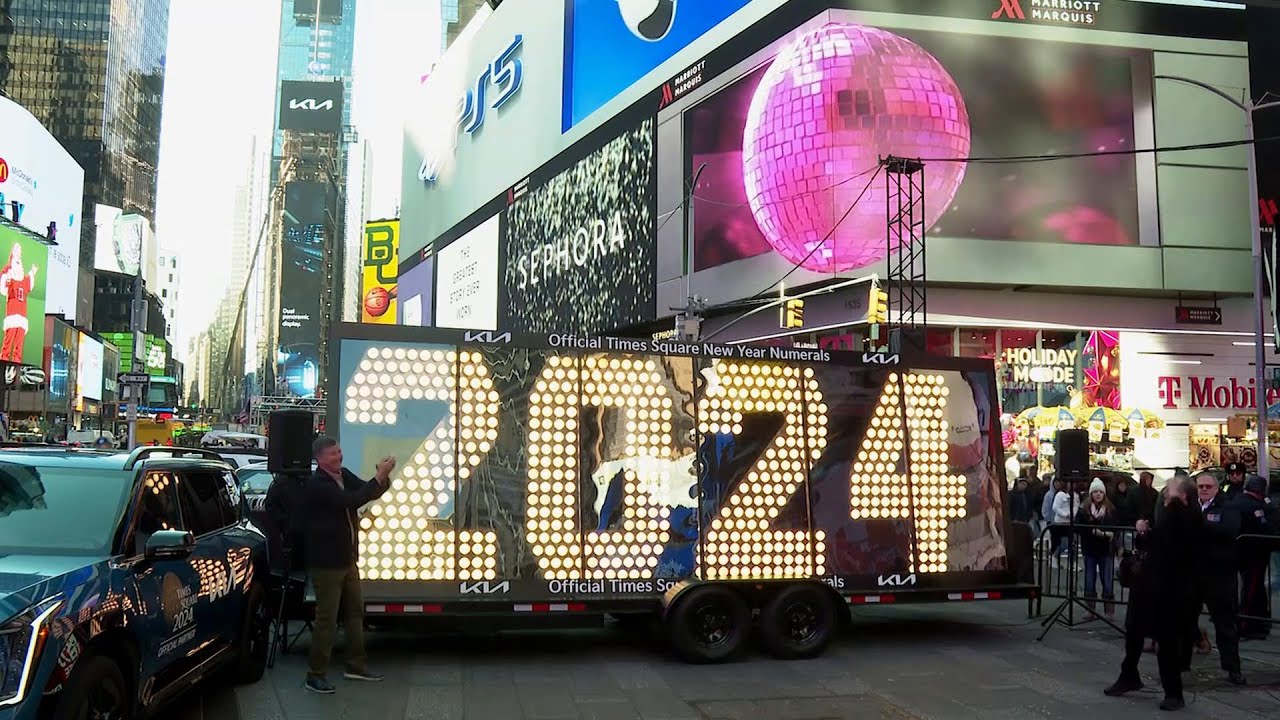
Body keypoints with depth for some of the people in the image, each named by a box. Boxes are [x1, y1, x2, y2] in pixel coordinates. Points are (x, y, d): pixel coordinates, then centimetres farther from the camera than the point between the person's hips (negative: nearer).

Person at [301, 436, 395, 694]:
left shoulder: (344, 475, 5)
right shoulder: (317, 484, -20)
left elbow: (369, 493, 10)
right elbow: (352, 501, -30)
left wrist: (383, 476, -11)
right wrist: (379, 476, -26)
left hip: (347, 559, 9)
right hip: (326, 562, -8)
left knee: (355, 612, 15)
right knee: (327, 618, -4)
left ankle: (356, 665, 27)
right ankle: (316, 674, 6)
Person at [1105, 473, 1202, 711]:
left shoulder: (1191, 518, -10)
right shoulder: (1166, 514, 14)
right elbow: (1148, 544, 22)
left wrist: (1175, 500, -24)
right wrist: (1143, 533, 0)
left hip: (1171, 587, -8)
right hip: (1147, 580, 8)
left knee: (1168, 638, -3)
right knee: (1133, 629, 17)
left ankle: (1174, 693, 9)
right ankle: (1129, 677, 34)